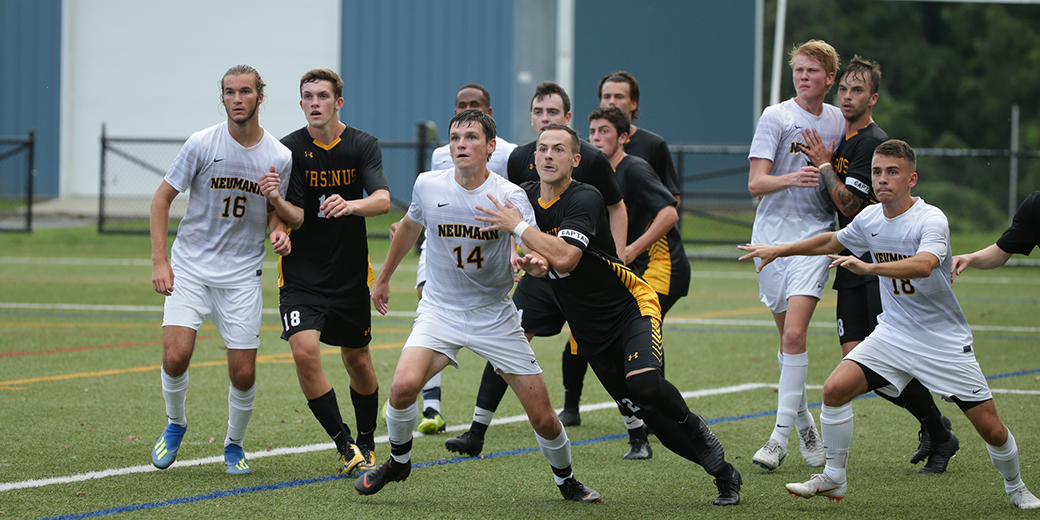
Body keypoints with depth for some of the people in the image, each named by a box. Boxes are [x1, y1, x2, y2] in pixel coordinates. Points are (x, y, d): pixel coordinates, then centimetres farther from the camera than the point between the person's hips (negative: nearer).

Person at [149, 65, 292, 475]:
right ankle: (175, 424, 13)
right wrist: (160, 260, -8)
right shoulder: (203, 144, -8)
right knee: (175, 356, -17)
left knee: (243, 374, -2)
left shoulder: (279, 157, -1)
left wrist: (279, 231, -9)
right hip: (190, 267, -1)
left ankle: (234, 445, 24)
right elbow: (162, 198, -1)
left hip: (242, 275, 1)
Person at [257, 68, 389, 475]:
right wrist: (276, 201, -31)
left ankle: (367, 443, 34)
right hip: (301, 275, -1)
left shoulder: (363, 146, -4)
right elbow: (297, 218, -9)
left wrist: (350, 205, -38)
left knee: (358, 361, 11)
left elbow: (383, 200, -17)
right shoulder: (290, 149, -6)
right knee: (305, 351, -20)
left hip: (351, 275, 1)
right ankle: (345, 446, -9)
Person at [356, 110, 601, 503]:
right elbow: (411, 227, 17)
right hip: (439, 310, 1)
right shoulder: (428, 186, -5)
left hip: (494, 315, -1)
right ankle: (398, 461, 3)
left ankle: (566, 480, 27)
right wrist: (384, 277, 27)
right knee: (403, 386, -26)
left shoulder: (510, 197, -13)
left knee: (543, 417, -3)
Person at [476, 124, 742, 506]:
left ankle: (695, 428, 0)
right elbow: (534, 254, 16)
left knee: (644, 386, -31)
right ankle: (722, 472, 14)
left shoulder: (585, 199, -20)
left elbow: (565, 258, -34)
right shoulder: (526, 197, 1)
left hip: (631, 307, -6)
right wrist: (533, 261, -7)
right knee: (644, 412, 1)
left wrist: (518, 227, -28)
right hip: (588, 328, 6)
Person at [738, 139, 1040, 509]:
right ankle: (833, 480, 3)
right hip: (894, 334, 5)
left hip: (945, 340, -5)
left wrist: (869, 267, -52)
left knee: (991, 428, -6)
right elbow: (832, 242, 21)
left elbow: (923, 265, -43)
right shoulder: (870, 218, -1)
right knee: (835, 389, -14)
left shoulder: (931, 220, -22)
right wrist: (778, 251, 23)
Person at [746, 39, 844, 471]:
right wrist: (790, 178, -28)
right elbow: (755, 184, -9)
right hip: (772, 236, 0)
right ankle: (804, 422, 27)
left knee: (794, 334, -14)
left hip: (815, 239, 0)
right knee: (787, 336, 7)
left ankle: (781, 435, -15)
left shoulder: (839, 121, 10)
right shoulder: (776, 117, -1)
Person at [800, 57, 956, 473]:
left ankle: (939, 434, 3)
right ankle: (930, 422, 14)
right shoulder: (846, 140, 16)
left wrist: (824, 165, -5)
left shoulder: (874, 142, -13)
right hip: (854, 266, 9)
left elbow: (849, 203, -17)